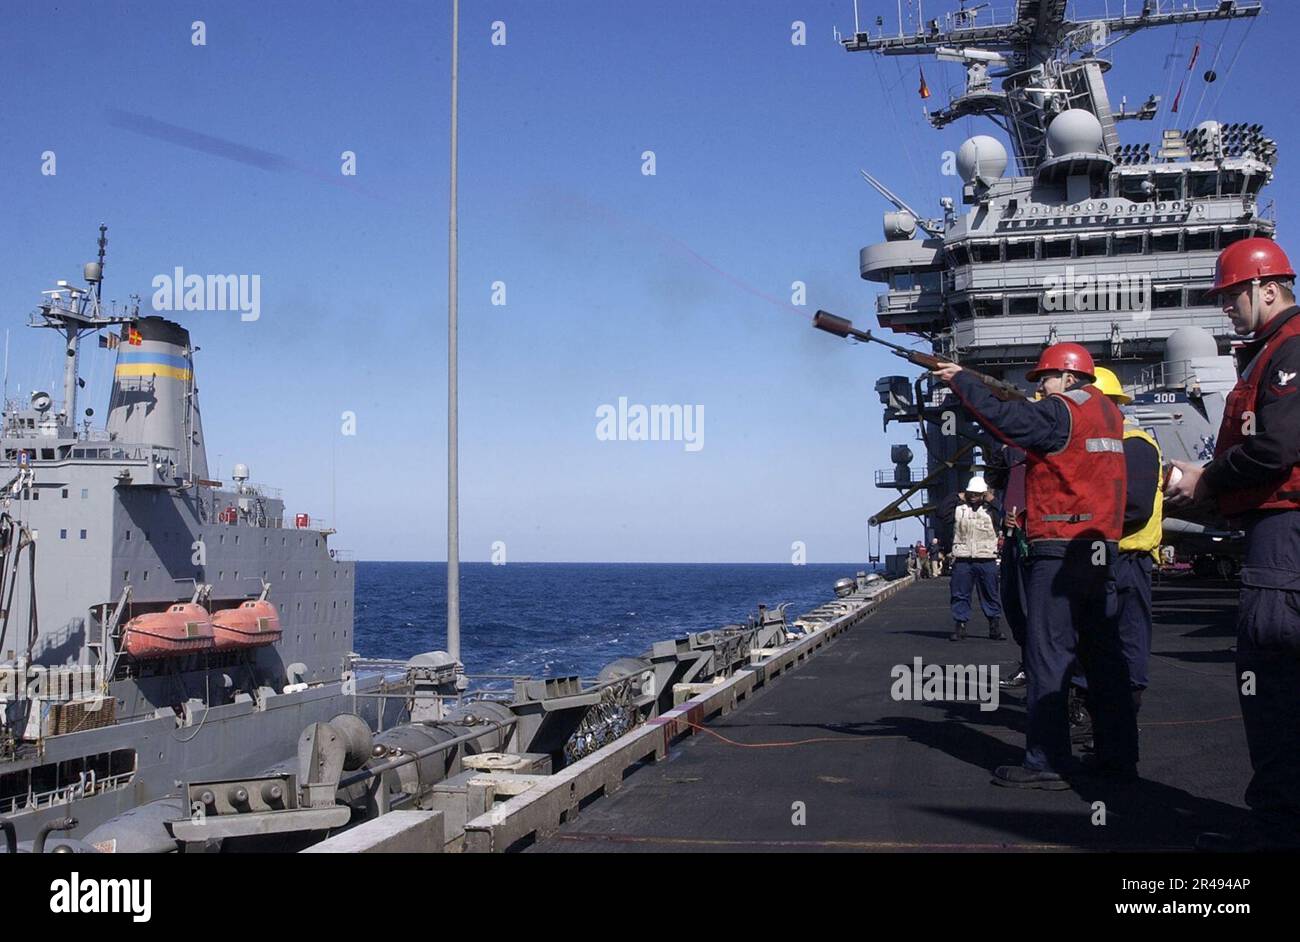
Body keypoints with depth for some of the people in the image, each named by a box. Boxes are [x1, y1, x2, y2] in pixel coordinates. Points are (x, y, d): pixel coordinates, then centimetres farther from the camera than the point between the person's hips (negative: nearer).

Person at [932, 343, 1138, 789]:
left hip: (1061, 550, -9)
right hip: (1101, 549, 9)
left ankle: (1046, 762, -5)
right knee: (1103, 653, 12)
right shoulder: (1108, 412, 17)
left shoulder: (1062, 410, -9)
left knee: (1048, 654, -6)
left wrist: (960, 380, -4)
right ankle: (1119, 756, 16)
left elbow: (1004, 419, -16)